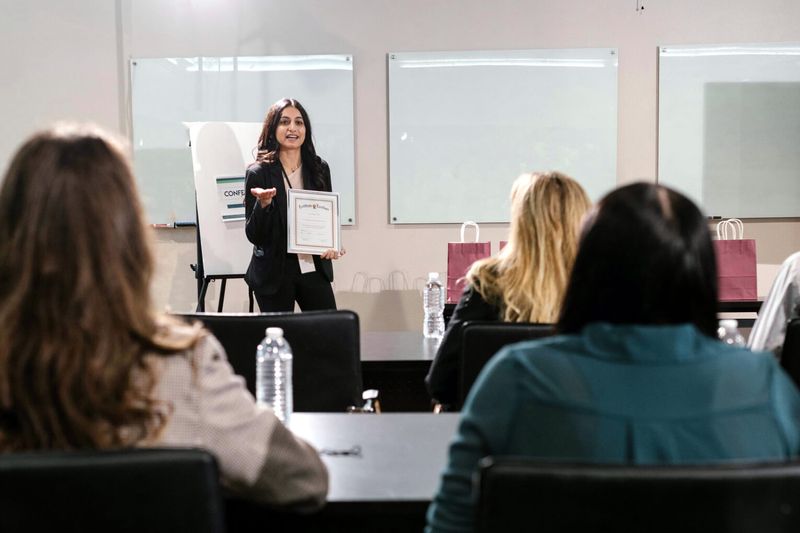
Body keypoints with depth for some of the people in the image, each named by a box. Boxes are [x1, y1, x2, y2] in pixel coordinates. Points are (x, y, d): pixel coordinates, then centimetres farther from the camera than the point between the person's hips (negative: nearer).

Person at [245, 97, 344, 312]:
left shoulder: (319, 169, 4)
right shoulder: (258, 173, -6)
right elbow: (253, 235, -7)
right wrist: (263, 204, -25)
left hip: (314, 268, 3)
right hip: (274, 274, -3)